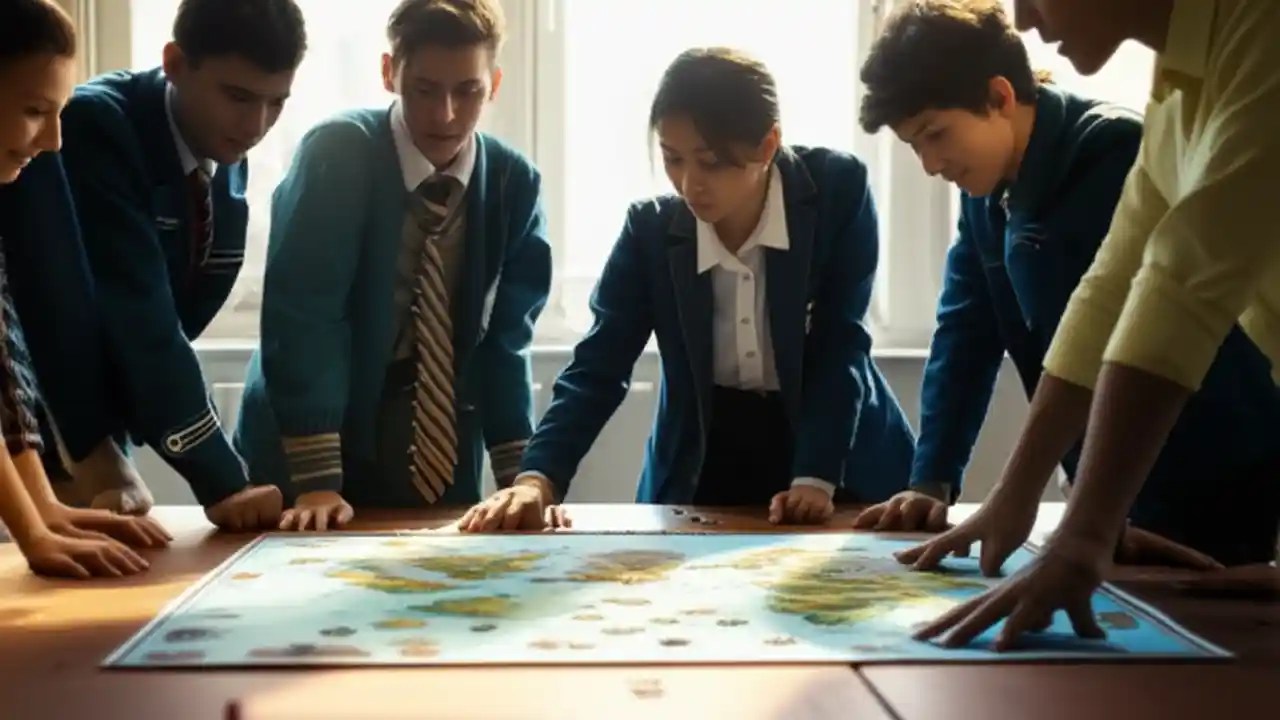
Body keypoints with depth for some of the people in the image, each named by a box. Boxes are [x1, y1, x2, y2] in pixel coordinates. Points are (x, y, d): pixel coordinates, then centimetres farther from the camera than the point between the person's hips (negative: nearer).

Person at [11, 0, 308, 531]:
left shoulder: (227, 163, -2)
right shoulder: (96, 128, -25)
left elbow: (178, 317, -1)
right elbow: (137, 320, -32)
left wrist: (106, 450, -13)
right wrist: (221, 484, -34)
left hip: (95, 419, 7)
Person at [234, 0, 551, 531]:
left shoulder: (514, 183, -5)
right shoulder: (336, 153, -16)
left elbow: (505, 338, -2)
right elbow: (302, 316, -21)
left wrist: (521, 477, -10)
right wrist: (317, 480, -26)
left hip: (441, 452, 3)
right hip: (308, 442, -3)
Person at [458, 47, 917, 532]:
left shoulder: (839, 192, -15)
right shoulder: (650, 228, -10)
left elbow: (841, 345, -15)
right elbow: (598, 366, -12)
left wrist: (815, 478, -25)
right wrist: (538, 479, -27)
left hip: (840, 463, -1)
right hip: (703, 472, 1)